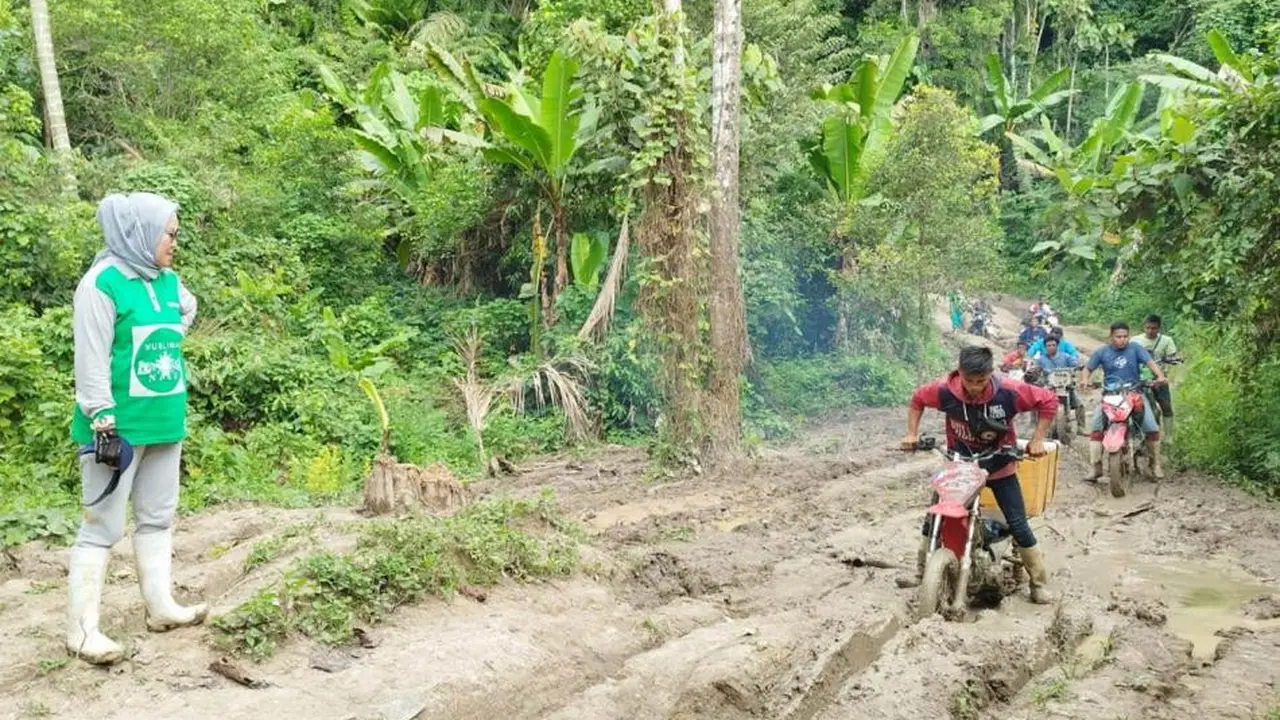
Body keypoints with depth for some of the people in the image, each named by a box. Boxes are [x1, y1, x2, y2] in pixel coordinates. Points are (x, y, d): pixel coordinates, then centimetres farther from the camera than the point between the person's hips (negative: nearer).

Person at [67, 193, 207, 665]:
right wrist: (104, 423, -18)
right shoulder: (103, 283, -14)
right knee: (102, 527, -2)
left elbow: (188, 311, 31)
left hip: (164, 423, 7)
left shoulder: (169, 281, 6)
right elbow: (92, 362, -17)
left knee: (158, 519, 15)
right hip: (120, 427, -7)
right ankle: (82, 629, 6)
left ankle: (160, 607, 26)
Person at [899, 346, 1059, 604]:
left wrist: (1037, 440, -16)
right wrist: (912, 434, -7)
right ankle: (921, 571, 22)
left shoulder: (1009, 391, -26)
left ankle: (1040, 582, 14)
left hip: (999, 466, -2)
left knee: (1019, 526, -2)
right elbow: (918, 399, -1)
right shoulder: (945, 390, -22)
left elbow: (1048, 401, -13)